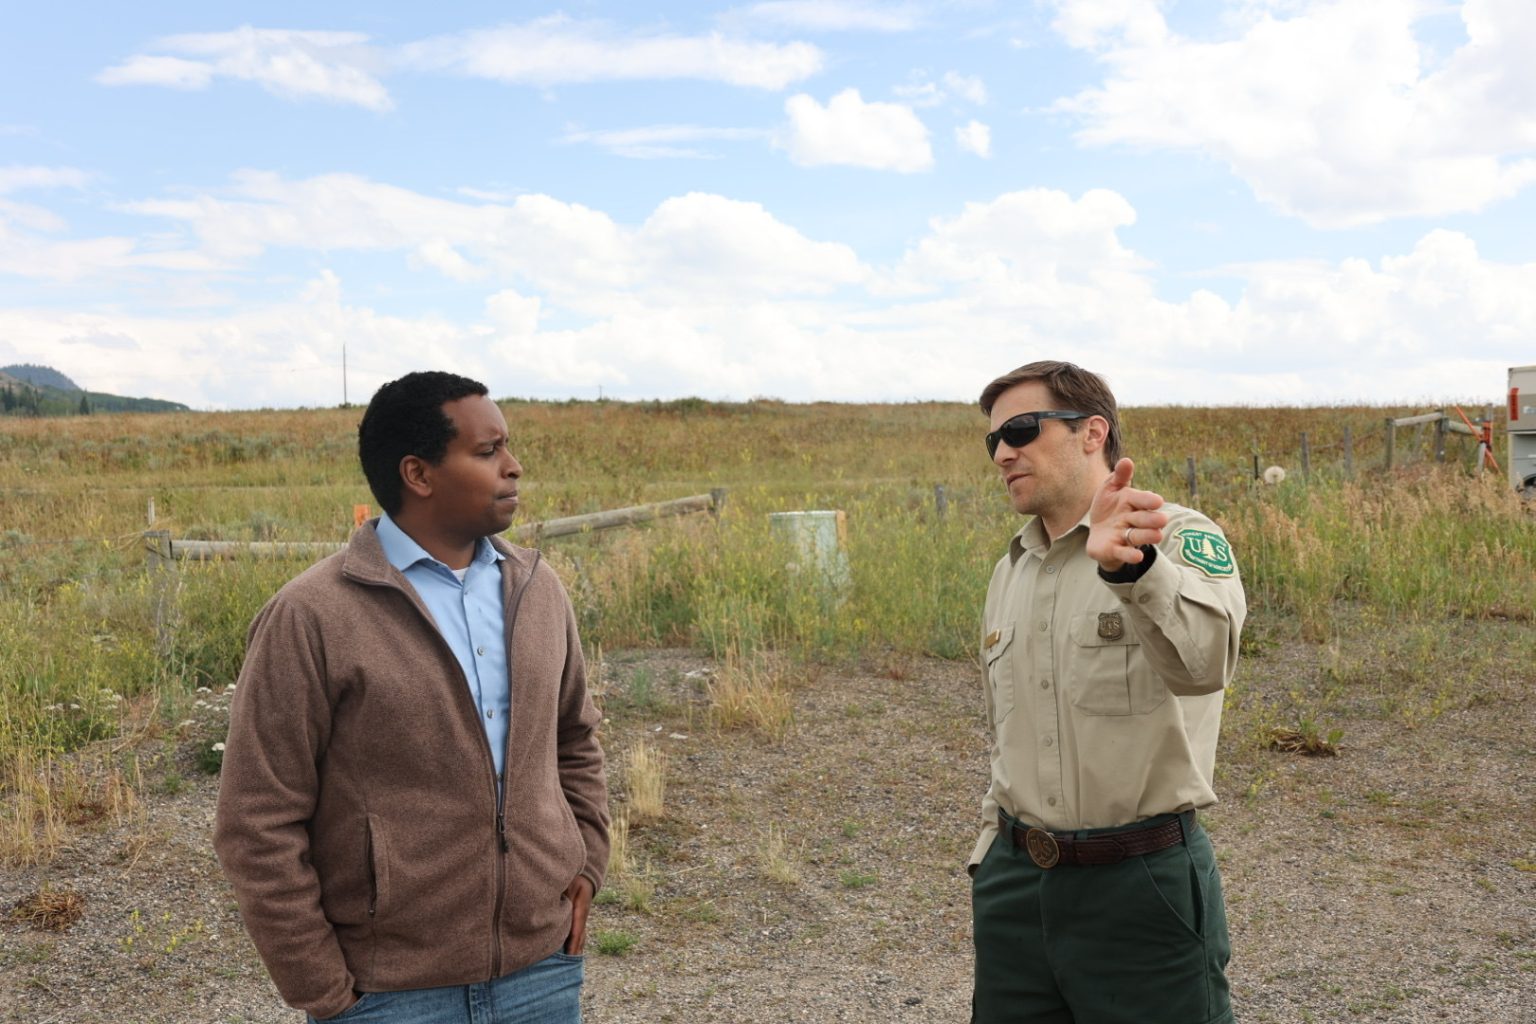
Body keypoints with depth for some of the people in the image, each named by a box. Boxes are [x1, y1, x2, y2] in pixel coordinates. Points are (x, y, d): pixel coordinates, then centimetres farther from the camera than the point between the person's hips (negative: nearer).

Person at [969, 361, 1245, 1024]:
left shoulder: (1180, 538, -10)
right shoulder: (1009, 575, 11)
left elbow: (1203, 659, -32)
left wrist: (1129, 565, -49)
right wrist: (992, 853, 16)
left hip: (1142, 883, -6)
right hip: (1016, 884, 6)